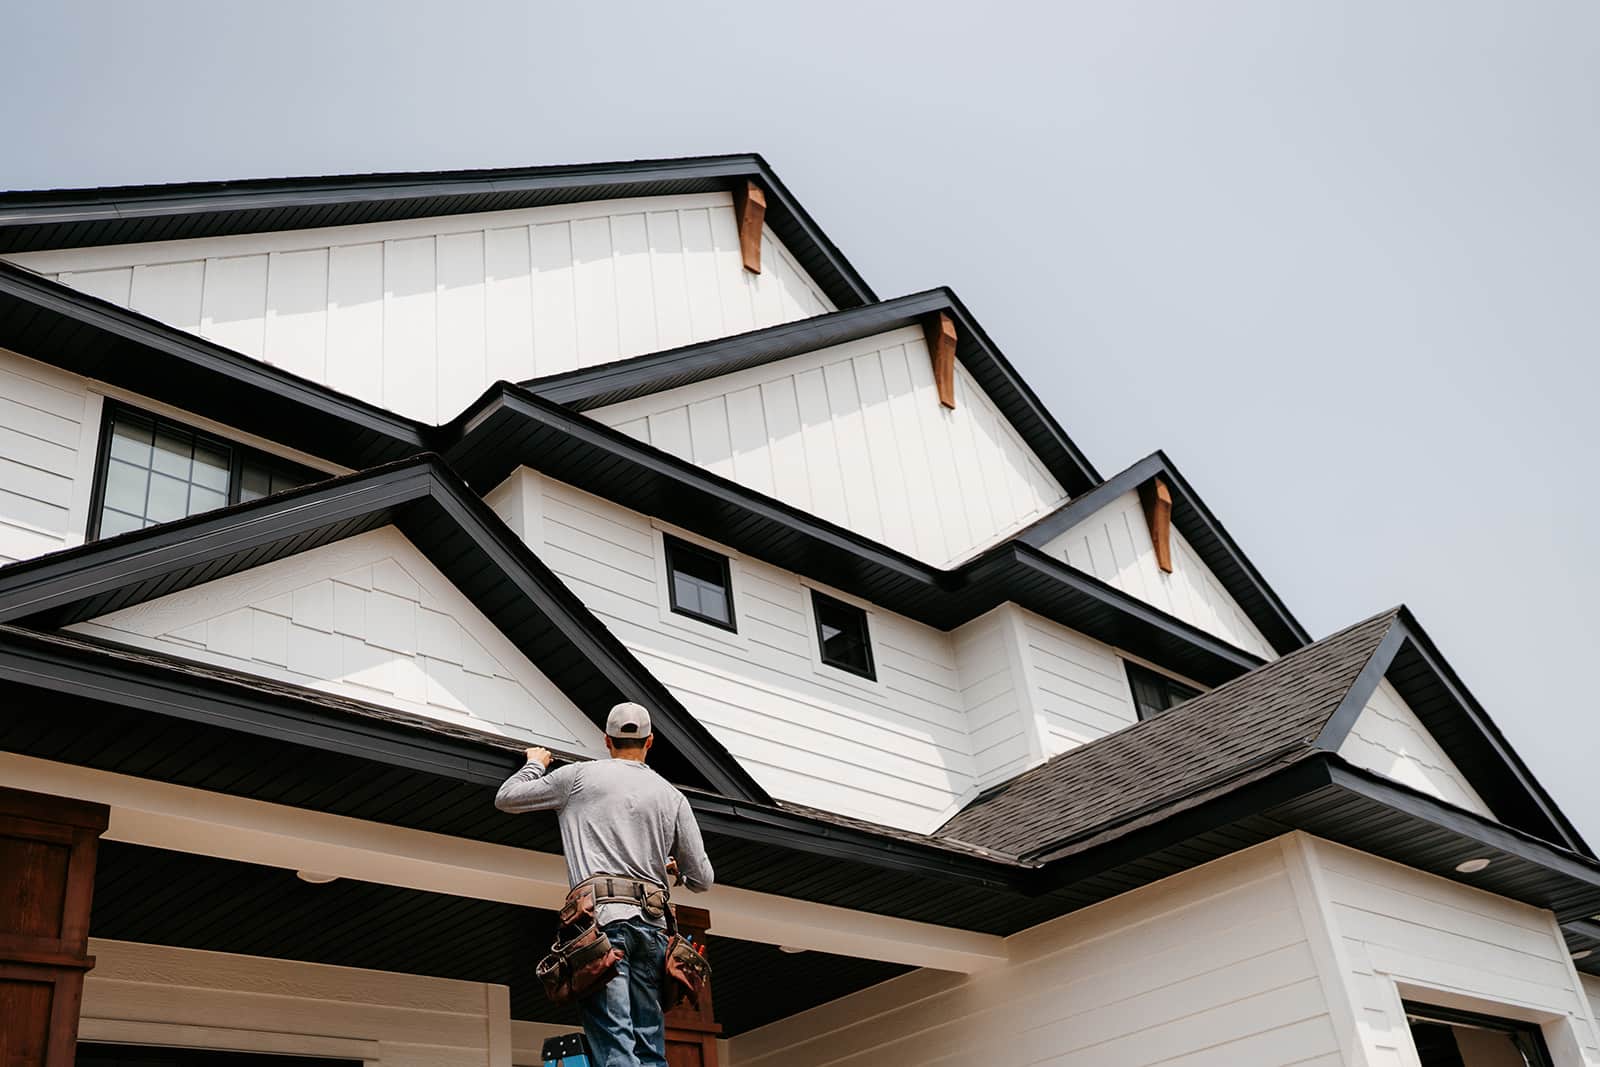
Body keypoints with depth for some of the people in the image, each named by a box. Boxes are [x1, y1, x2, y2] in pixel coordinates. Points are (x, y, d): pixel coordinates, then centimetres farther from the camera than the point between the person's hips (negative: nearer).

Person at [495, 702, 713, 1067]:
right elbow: (702, 879, 16)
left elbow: (506, 798, 18)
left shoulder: (580, 775, 9)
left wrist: (535, 765, 37)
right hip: (651, 925, 3)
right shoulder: (672, 797, 15)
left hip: (602, 917, -3)